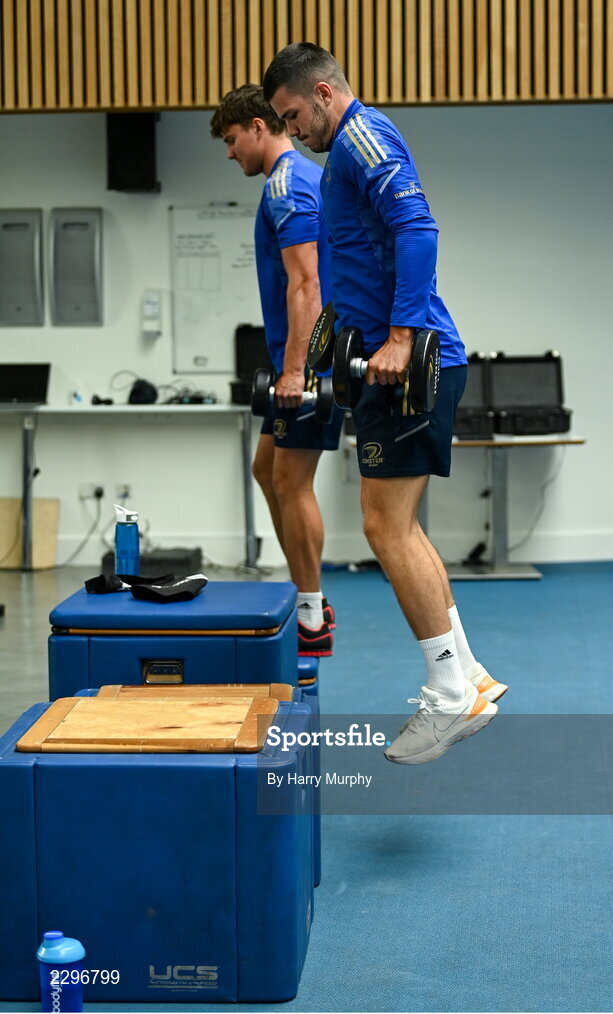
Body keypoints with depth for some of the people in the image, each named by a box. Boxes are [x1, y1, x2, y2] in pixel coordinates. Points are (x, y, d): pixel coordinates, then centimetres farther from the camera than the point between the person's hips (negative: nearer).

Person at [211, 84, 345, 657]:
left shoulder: (287, 185, -14)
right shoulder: (306, 177, 18)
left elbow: (304, 282, -23)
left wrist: (294, 369, -25)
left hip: (309, 358, -10)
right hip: (313, 356, 10)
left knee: (292, 482, -5)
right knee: (268, 468, 15)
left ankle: (311, 623, 1)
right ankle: (309, 600, 19)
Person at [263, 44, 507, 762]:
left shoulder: (362, 135, -9)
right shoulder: (354, 148, 24)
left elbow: (415, 226, -24)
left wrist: (400, 337, -28)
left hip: (412, 363, -11)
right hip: (403, 363, 11)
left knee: (387, 529, -9)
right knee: (399, 528, 13)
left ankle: (454, 697, -3)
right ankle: (466, 677, 17)